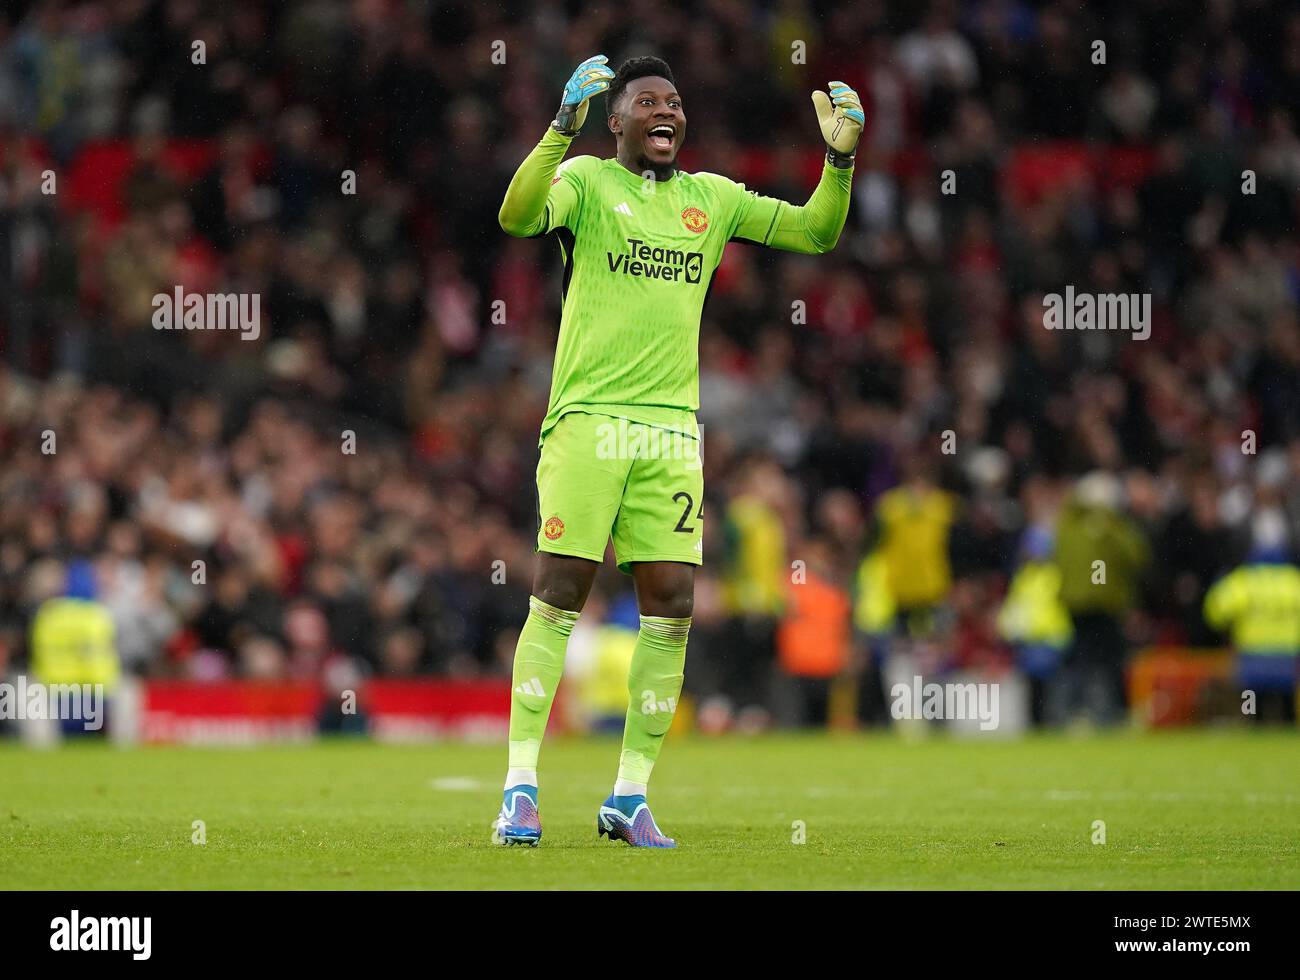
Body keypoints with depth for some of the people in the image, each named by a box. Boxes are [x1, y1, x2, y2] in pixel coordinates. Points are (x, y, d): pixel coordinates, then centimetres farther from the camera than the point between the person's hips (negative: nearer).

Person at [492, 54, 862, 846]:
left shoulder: (712, 199, 16)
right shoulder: (587, 180, 2)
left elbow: (816, 232, 19)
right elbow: (518, 216, -18)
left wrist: (841, 157, 3)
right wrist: (563, 127, -28)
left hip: (673, 426, 4)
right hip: (589, 418, -4)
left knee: (672, 610, -1)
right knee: (558, 599, -6)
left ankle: (630, 797, 7)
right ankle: (521, 788, 0)